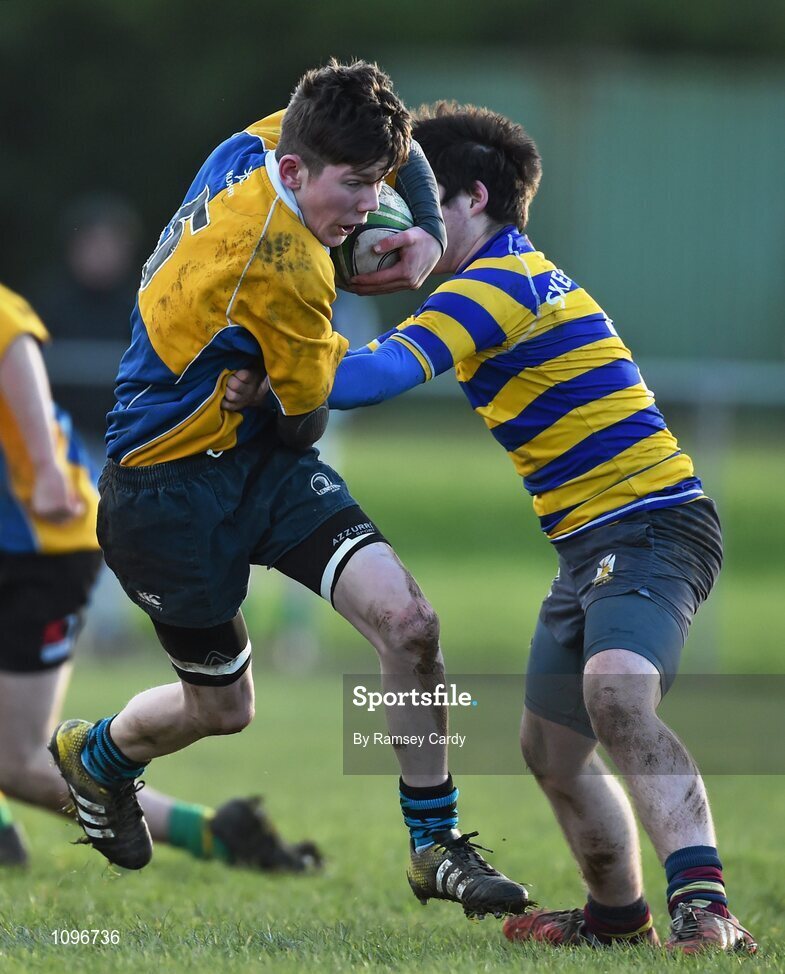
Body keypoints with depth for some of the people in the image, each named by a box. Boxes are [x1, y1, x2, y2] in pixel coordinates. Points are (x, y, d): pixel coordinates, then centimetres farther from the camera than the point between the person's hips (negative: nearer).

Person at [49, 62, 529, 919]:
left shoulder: (254, 148, -7)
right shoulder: (283, 262, -32)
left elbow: (395, 145, 14)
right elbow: (307, 417, -18)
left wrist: (426, 233, -2)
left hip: (259, 459, 8)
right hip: (168, 491, -8)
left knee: (407, 622, -10)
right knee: (222, 706, 12)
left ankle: (436, 846, 3)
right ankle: (93, 755, 46)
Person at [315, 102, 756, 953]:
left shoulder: (499, 282, -14)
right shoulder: (523, 277, 18)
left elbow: (386, 372, -27)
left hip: (649, 527, -11)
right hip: (590, 544, 11)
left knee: (616, 697, -33)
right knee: (550, 748, 18)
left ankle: (702, 909, -44)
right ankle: (616, 917, 36)